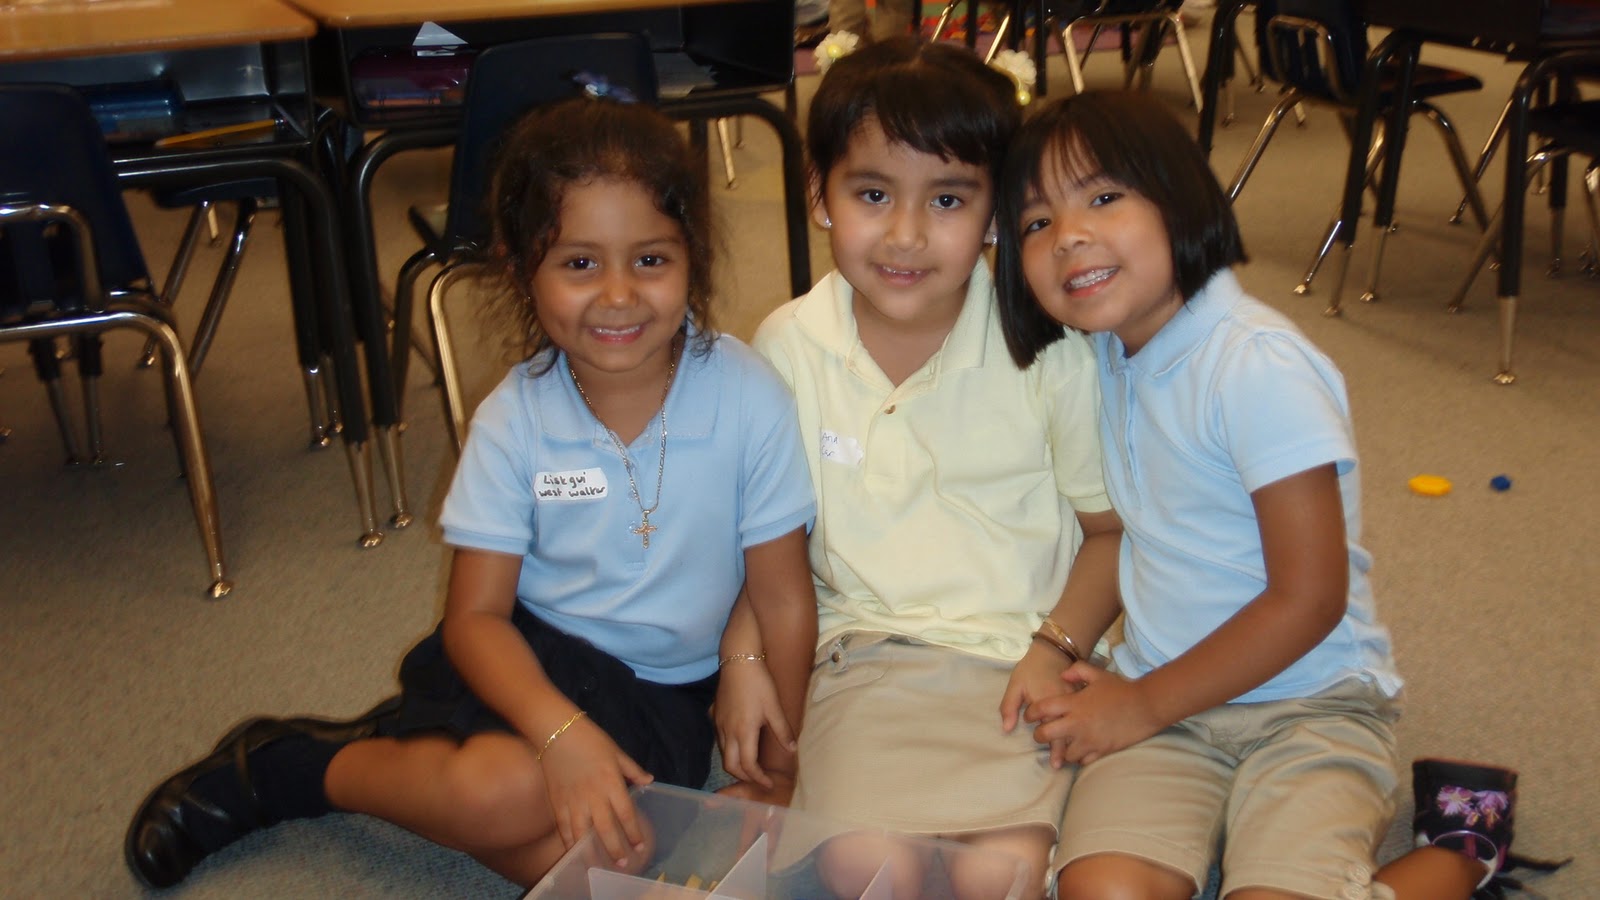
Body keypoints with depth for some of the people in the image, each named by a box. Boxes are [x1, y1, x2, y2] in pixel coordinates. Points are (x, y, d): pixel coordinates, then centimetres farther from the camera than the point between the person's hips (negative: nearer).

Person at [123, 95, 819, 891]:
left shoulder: (747, 397, -15)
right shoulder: (513, 421, -12)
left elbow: (783, 602, -8)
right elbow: (475, 615, -11)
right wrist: (561, 733, -29)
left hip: (666, 689, 1)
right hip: (535, 653, -1)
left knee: (613, 851, -27)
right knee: (499, 787, -33)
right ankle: (278, 765, -3)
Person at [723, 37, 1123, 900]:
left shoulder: (1048, 345, -7)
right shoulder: (786, 346, -1)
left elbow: (1112, 528, 3)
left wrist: (1056, 647, -11)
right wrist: (749, 657, -1)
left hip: (1021, 655, -1)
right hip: (869, 646, 1)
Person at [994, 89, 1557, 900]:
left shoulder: (1259, 368, -19)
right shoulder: (1108, 352, 4)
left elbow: (1309, 599, -17)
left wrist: (1143, 704, -12)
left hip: (1306, 701, -4)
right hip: (1158, 697, 5)